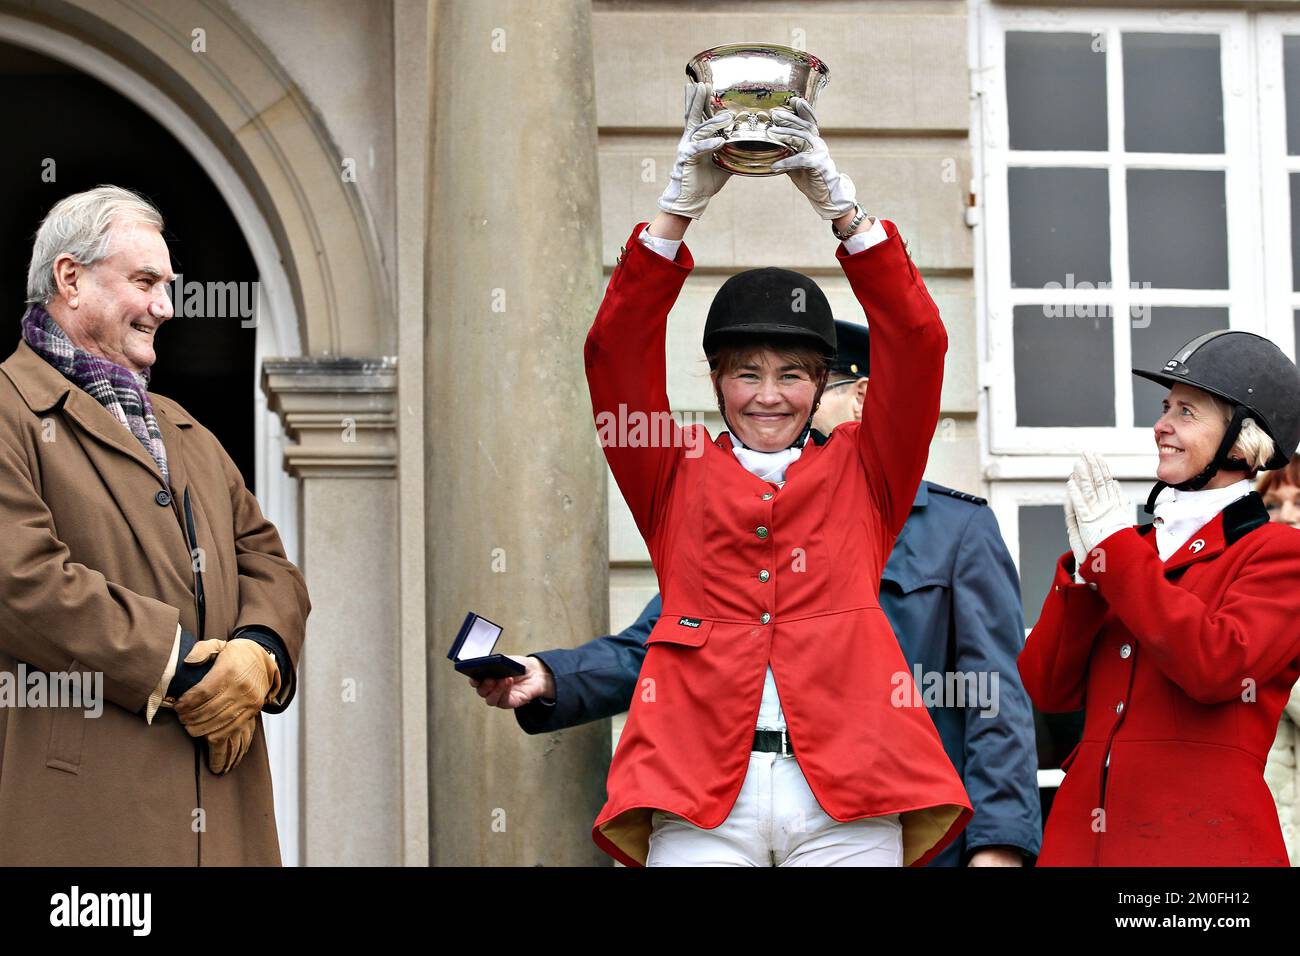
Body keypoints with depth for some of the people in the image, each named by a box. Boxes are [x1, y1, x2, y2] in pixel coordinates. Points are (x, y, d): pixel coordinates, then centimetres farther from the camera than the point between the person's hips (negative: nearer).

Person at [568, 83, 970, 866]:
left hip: (847, 798, 0)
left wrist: (840, 205, -3)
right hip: (699, 795, 0)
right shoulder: (678, 476, 15)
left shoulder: (861, 473, 16)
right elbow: (617, 352, 5)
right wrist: (682, 203, -4)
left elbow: (917, 344, 6)